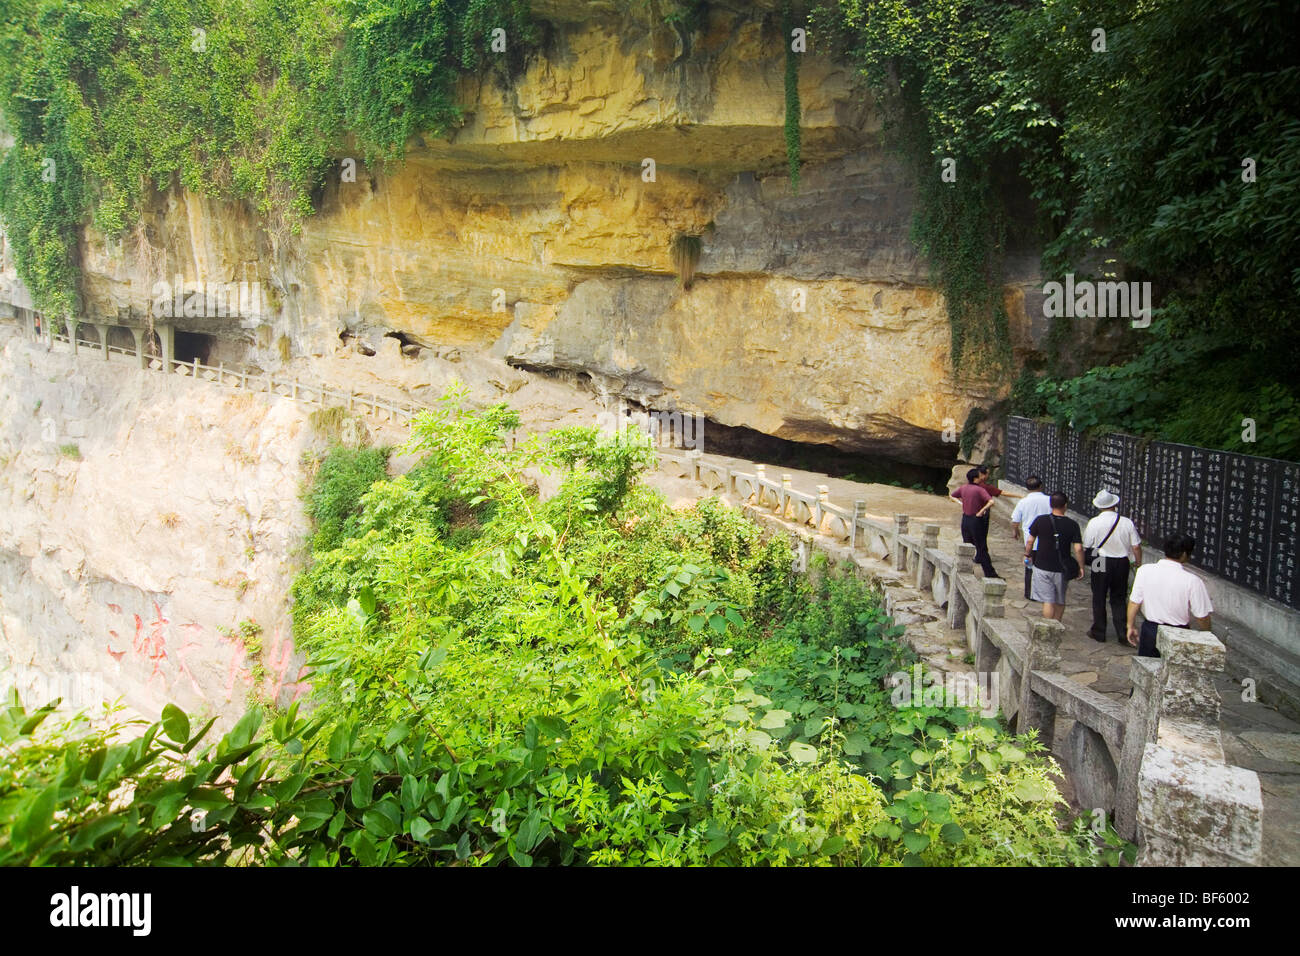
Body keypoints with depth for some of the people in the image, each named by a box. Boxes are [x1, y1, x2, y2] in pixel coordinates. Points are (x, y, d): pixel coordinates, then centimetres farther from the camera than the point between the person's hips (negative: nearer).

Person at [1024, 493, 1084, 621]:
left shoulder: (1040, 520, -7)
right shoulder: (1072, 524, -7)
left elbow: (1030, 541, -1)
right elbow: (1078, 549, -10)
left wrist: (1027, 555, 15)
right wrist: (1081, 567, 0)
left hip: (1042, 567, -1)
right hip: (1062, 569, 1)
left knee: (1048, 601, 1)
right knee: (1060, 601, 18)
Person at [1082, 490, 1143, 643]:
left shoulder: (1094, 523, -13)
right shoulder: (1127, 522, -7)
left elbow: (1085, 547, -8)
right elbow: (1136, 546, -3)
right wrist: (1138, 562, 12)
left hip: (1101, 564, -2)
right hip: (1122, 563, 2)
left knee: (1099, 599, 10)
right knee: (1118, 599, 15)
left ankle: (1099, 633, 19)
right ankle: (1122, 633, 13)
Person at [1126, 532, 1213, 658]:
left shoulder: (1144, 571, -10)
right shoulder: (1193, 581, -17)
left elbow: (1134, 602, -5)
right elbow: (1202, 617, -10)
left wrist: (1131, 627, 9)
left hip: (1150, 630, 2)